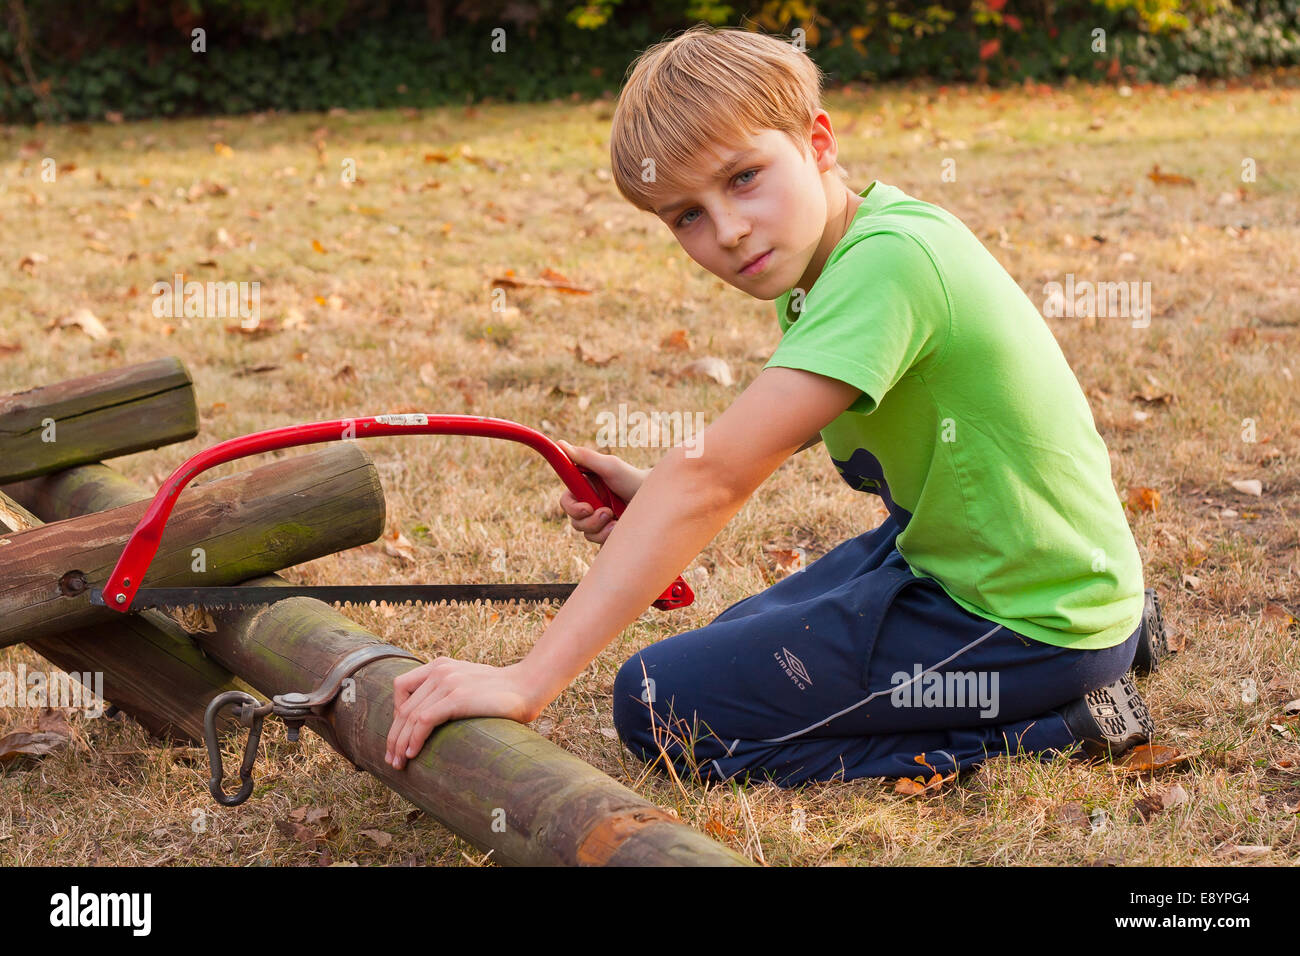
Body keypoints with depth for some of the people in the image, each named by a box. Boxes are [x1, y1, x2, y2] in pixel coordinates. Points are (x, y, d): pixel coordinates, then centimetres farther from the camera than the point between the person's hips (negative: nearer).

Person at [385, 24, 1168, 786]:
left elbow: (713, 478, -34)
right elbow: (788, 431, 16)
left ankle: (1050, 725, -7)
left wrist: (529, 681, -35)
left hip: (1033, 627, -9)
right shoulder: (826, 249, 2)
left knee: (664, 702, -9)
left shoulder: (887, 259, -28)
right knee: (741, 639, 29)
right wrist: (656, 492, -5)